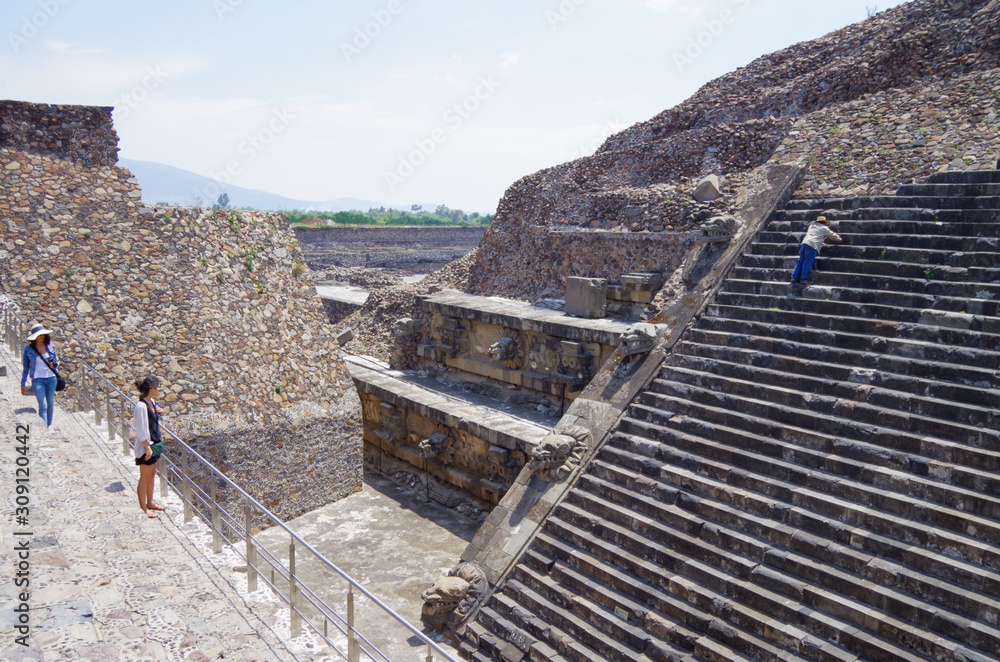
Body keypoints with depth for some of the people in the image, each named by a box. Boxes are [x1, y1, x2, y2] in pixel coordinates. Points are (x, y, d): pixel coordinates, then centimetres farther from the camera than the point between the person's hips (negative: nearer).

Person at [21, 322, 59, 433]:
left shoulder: (51, 346, 3)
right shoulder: (28, 348, -2)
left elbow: (56, 361, 15)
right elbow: (26, 367, 6)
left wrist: (54, 364, -10)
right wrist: (23, 383, 7)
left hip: (51, 378, 3)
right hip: (37, 379, -3)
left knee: (50, 403, 14)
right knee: (43, 405, -11)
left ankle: (49, 425, 29)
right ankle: (44, 428, -9)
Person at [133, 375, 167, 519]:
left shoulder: (151, 402, 3)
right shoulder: (141, 406, -24)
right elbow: (141, 431, -22)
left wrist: (158, 412, -1)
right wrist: (147, 448, -19)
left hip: (154, 443, 9)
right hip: (145, 447, -9)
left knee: (152, 475, 20)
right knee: (145, 478, 5)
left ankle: (150, 502, 34)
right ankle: (143, 508, 17)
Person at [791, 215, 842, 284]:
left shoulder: (811, 226, 28)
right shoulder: (824, 228, 12)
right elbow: (832, 235, 23)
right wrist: (839, 239, 43)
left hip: (804, 243, 6)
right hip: (813, 245, -6)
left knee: (801, 261, 8)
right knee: (808, 262, -5)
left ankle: (794, 277, 2)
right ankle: (803, 278, -6)